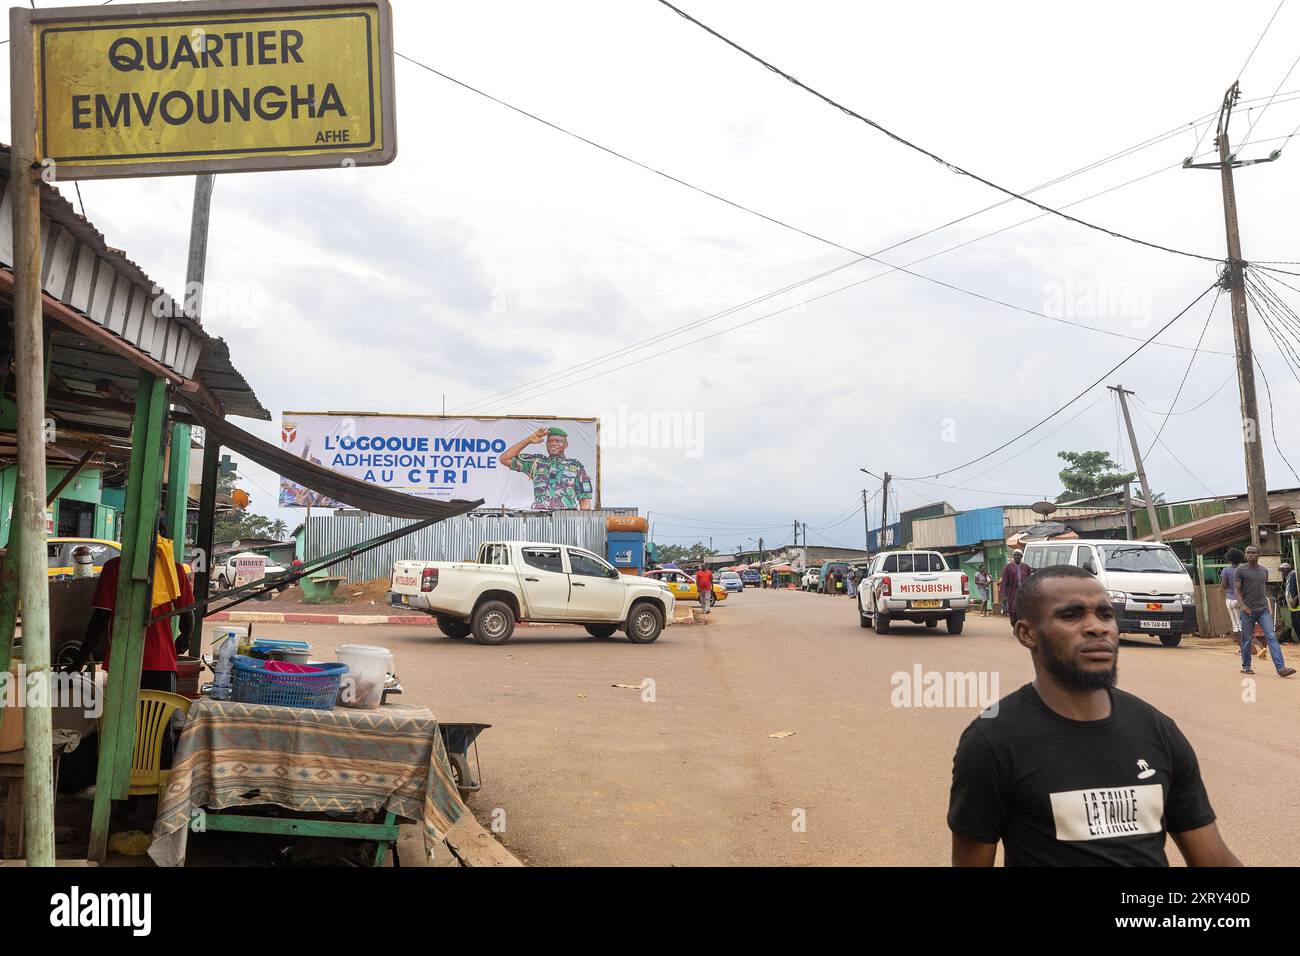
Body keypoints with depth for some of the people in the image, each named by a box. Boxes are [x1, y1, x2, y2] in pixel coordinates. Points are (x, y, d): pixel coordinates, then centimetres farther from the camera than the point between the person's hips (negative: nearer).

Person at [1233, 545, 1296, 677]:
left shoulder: (1264, 570, 12)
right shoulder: (1240, 571, -1)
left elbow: (1265, 589, 21)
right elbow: (1237, 591, -4)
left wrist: (1269, 607, 18)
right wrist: (1243, 605, -19)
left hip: (1264, 610, 3)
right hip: (1248, 611, -3)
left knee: (1272, 637, -7)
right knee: (1246, 639, 4)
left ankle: (1281, 668, -14)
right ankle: (1246, 666, 16)